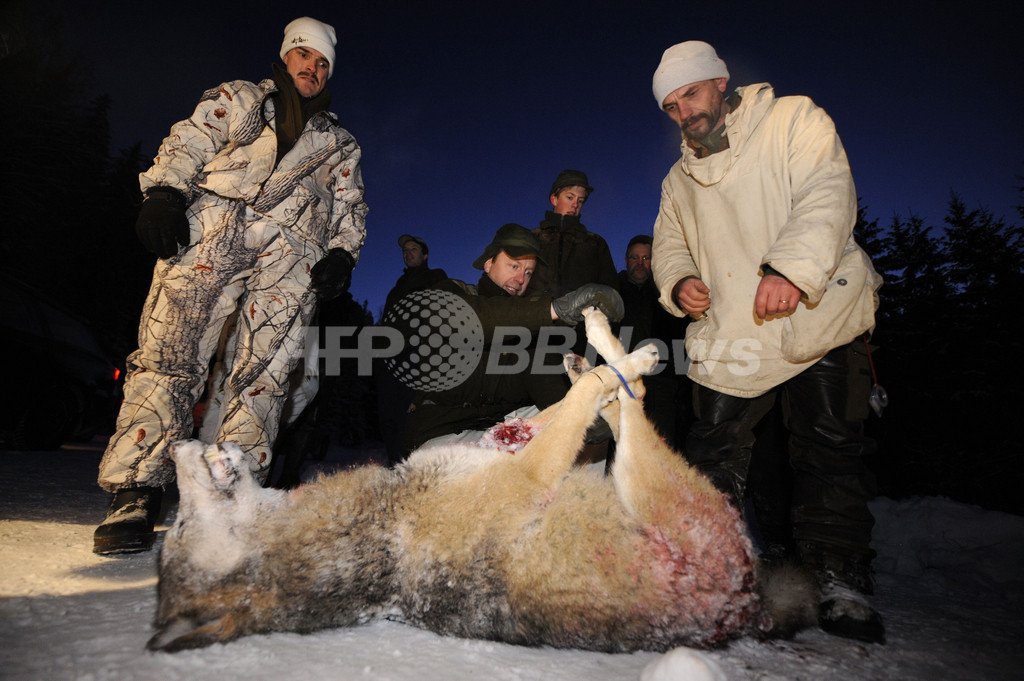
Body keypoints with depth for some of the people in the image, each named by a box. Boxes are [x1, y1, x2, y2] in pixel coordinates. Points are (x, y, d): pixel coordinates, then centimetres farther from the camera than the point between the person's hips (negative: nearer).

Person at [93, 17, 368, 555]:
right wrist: (164, 191, -4)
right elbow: (187, 143, 16)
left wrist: (343, 253, 4)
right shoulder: (237, 98, 29)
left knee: (262, 373, -13)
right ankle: (135, 494, -16)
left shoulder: (339, 143, 33)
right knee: (169, 354, -16)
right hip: (211, 227, -1)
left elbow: (350, 208, 25)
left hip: (292, 251, 1)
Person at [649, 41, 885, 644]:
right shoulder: (680, 180, 18)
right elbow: (669, 244, 22)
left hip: (820, 321, -3)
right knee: (713, 458, 3)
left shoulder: (793, 120, 2)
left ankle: (841, 582, 13)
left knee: (832, 453, -1)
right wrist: (678, 282, -2)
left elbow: (827, 195, -12)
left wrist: (791, 267, -29)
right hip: (731, 335, 4)